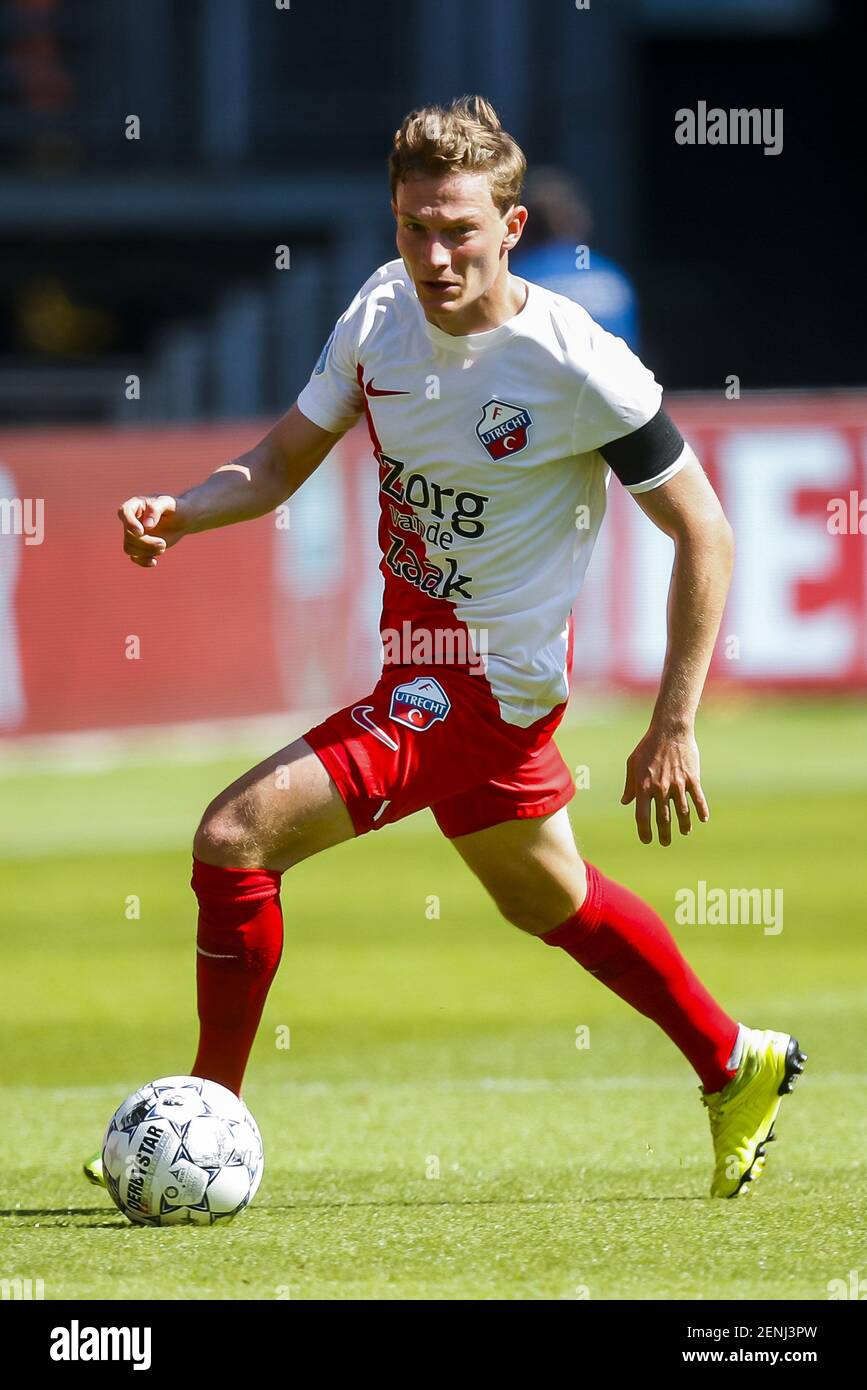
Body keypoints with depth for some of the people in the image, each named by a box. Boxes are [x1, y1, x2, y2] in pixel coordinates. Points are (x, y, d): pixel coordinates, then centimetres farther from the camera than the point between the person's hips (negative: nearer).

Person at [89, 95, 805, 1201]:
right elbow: (281, 462, 6)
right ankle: (737, 1069, 47)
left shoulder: (576, 368, -22)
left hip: (483, 684, -8)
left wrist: (673, 729, -17)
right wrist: (178, 513, -16)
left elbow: (701, 532, -14)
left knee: (235, 836, -18)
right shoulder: (381, 314, -5)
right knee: (549, 900, 27)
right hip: (420, 649, 8)